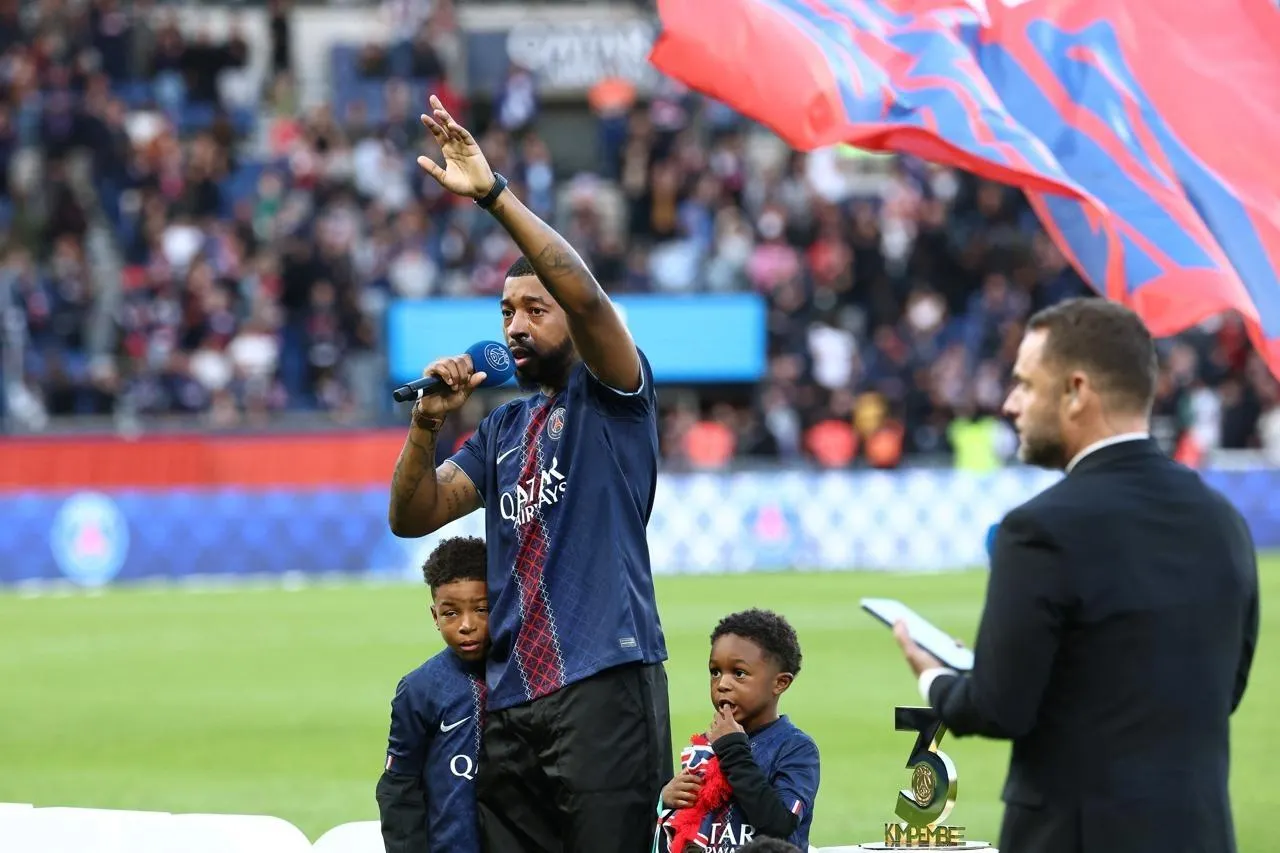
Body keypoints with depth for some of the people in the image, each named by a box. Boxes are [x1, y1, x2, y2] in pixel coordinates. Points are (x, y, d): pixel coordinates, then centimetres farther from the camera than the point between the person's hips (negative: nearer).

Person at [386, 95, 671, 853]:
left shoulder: (610, 397, 2)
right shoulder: (504, 429, 22)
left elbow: (587, 295, -16)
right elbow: (413, 517, 17)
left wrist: (494, 193, -20)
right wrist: (429, 422, 0)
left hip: (604, 685, -7)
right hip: (511, 701, 7)